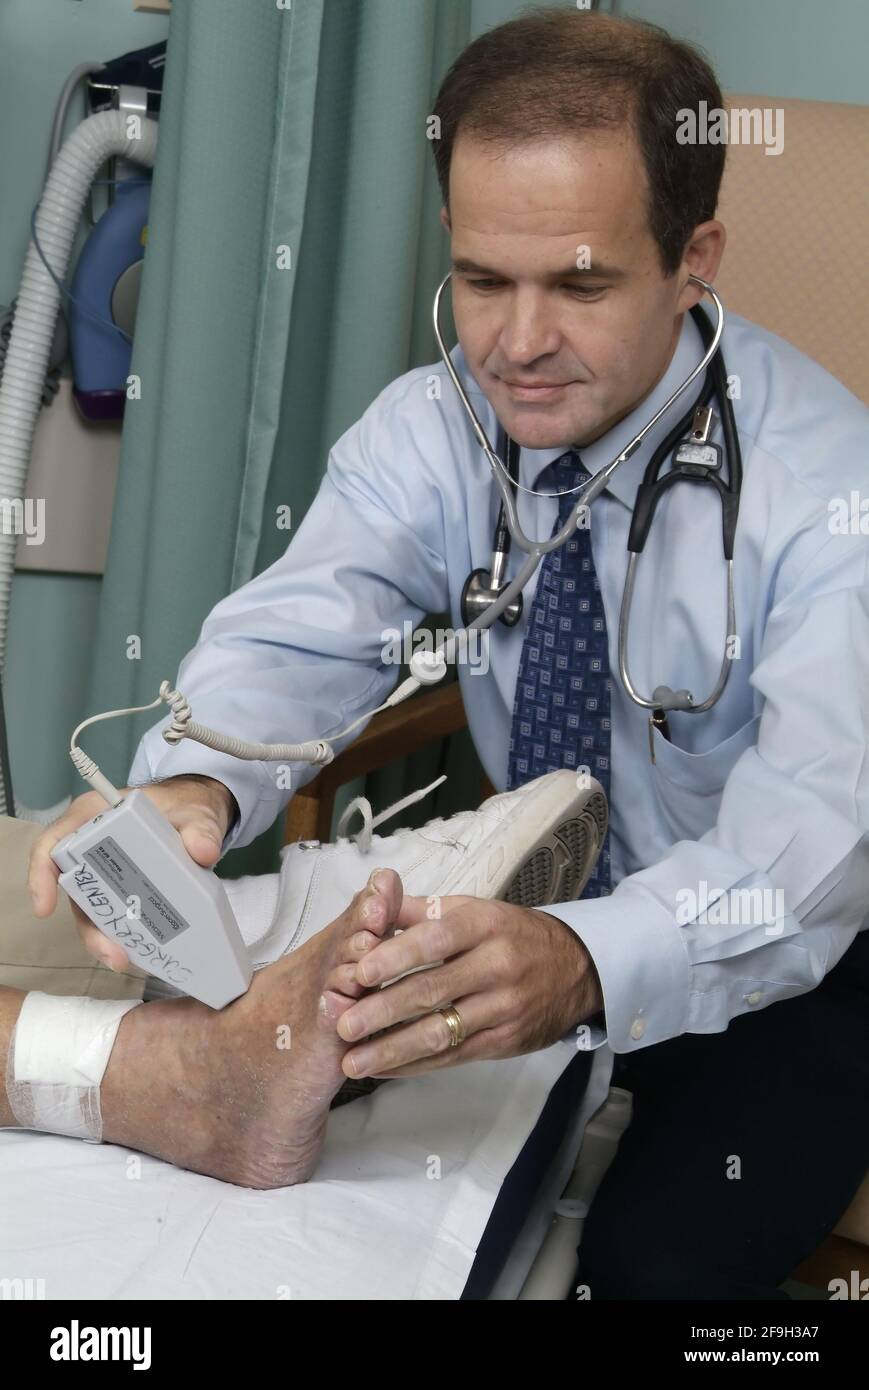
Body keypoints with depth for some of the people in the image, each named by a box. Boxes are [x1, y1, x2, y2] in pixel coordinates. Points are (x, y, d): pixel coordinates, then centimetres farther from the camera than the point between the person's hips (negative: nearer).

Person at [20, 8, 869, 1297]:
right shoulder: (433, 430, -9)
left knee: (656, 1258, -28)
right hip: (534, 905, 4)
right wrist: (190, 787, -45)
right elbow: (295, 635, -20)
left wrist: (585, 966, -56)